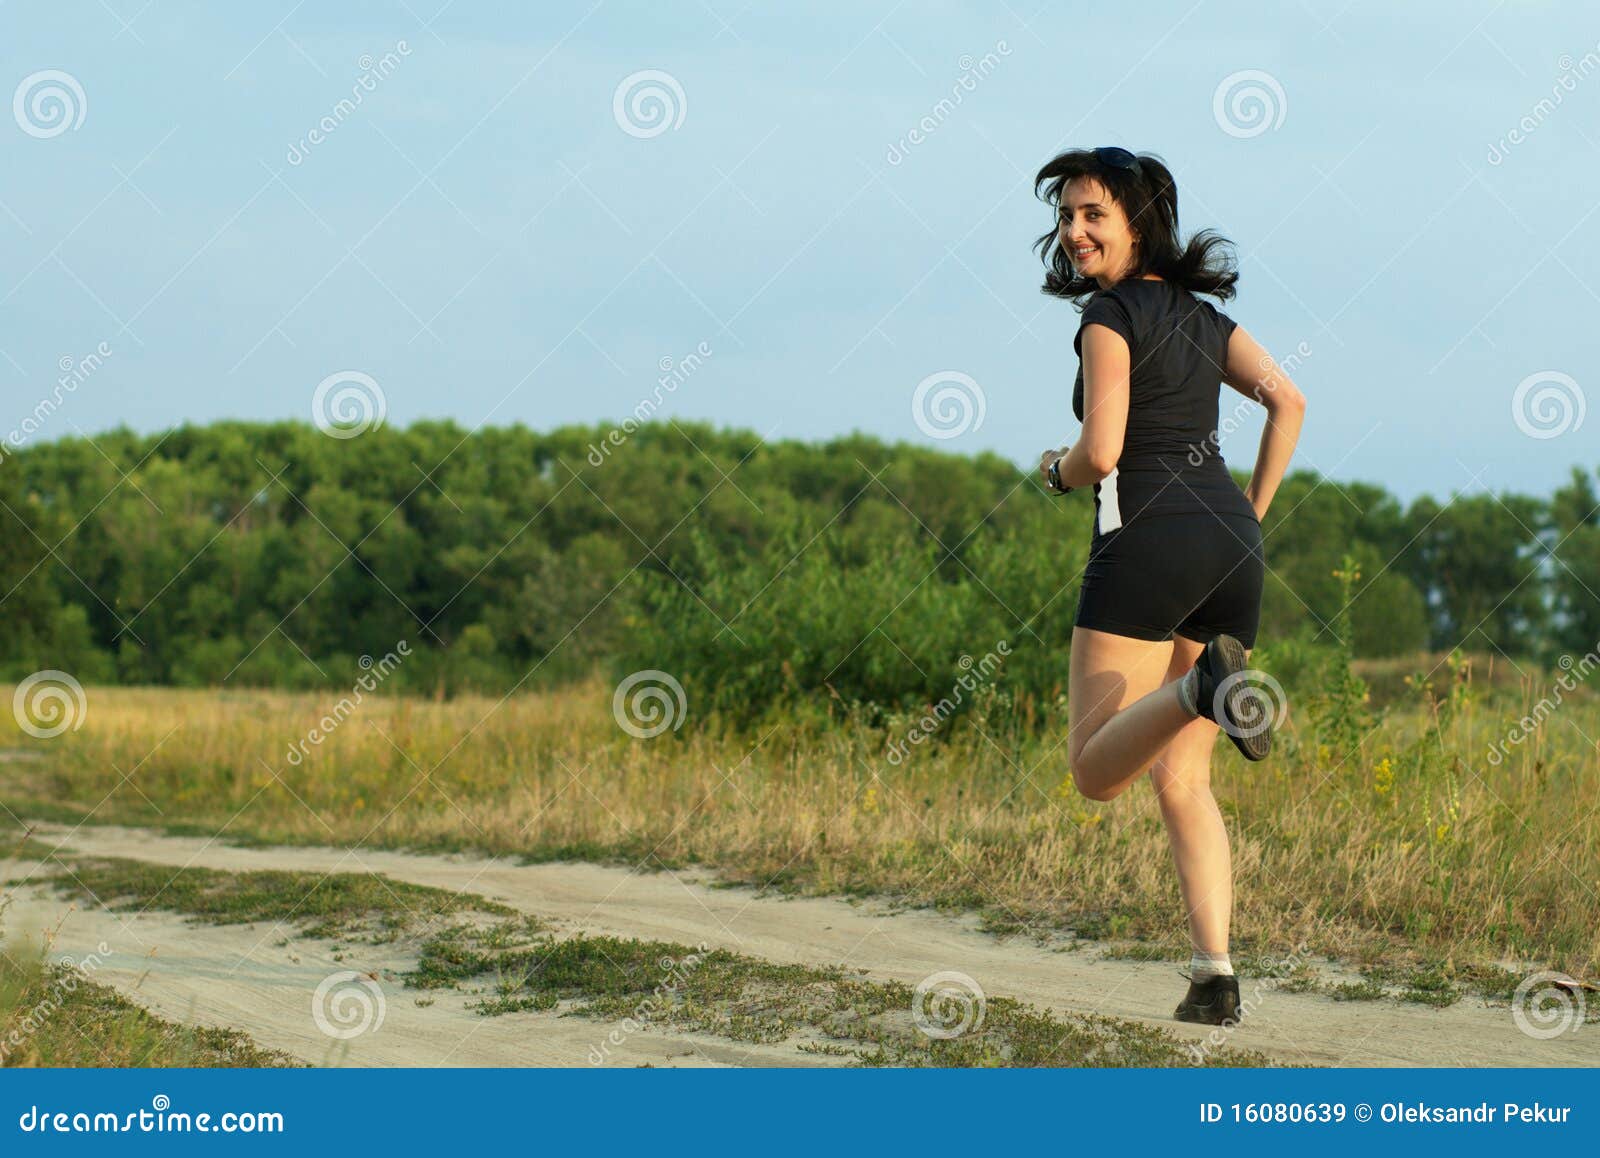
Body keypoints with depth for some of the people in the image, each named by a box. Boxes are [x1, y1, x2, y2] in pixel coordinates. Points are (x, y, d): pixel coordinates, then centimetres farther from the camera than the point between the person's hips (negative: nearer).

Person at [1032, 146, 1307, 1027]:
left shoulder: (1110, 314, -2)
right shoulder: (1203, 315, 19)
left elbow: (1101, 453, -10)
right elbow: (1287, 402, 11)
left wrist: (1055, 470, 12)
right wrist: (1249, 519, 16)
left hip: (1149, 537, -7)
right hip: (1232, 548, 7)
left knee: (1097, 772, -5)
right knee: (1181, 778, 10)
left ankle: (1205, 683, -35)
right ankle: (1215, 976, -4)